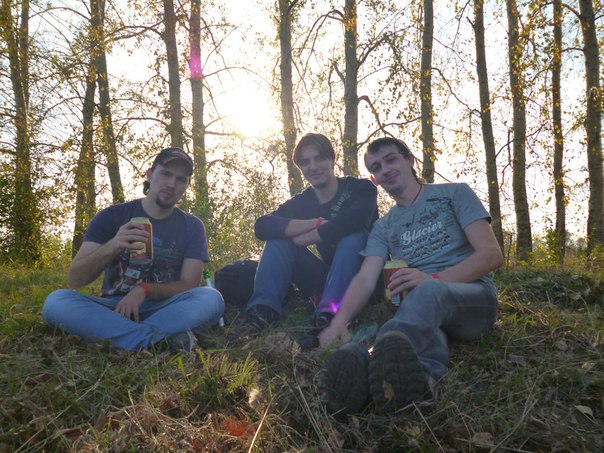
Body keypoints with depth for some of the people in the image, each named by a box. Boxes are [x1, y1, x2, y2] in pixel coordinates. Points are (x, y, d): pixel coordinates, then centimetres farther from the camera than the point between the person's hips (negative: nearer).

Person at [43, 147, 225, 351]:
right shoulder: (112, 216, 1)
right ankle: (161, 340, -34)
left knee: (211, 299, -29)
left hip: (163, 309, 0)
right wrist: (111, 247, -25)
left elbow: (188, 286, -4)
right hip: (113, 308, 1)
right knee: (56, 301, -28)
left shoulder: (192, 227, 3)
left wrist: (145, 289, -22)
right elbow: (74, 280, -6)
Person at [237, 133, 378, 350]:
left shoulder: (360, 189, -7)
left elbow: (352, 222, -32)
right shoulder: (301, 202, 4)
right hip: (328, 281, 4)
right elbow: (262, 226, -15)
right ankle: (262, 312, -24)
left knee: (354, 235, -31)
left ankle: (328, 318, -41)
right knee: (279, 237, -9)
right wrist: (318, 223, -25)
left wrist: (300, 239, -20)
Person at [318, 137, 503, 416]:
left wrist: (434, 279, -22)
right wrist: (339, 321, -23)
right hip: (419, 306, 3)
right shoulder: (383, 228, 17)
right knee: (421, 323, -38)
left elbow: (492, 254, -4)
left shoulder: (454, 194, 8)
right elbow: (365, 278, 0)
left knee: (428, 292, -39)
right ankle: (423, 374, -69)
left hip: (473, 297, -2)